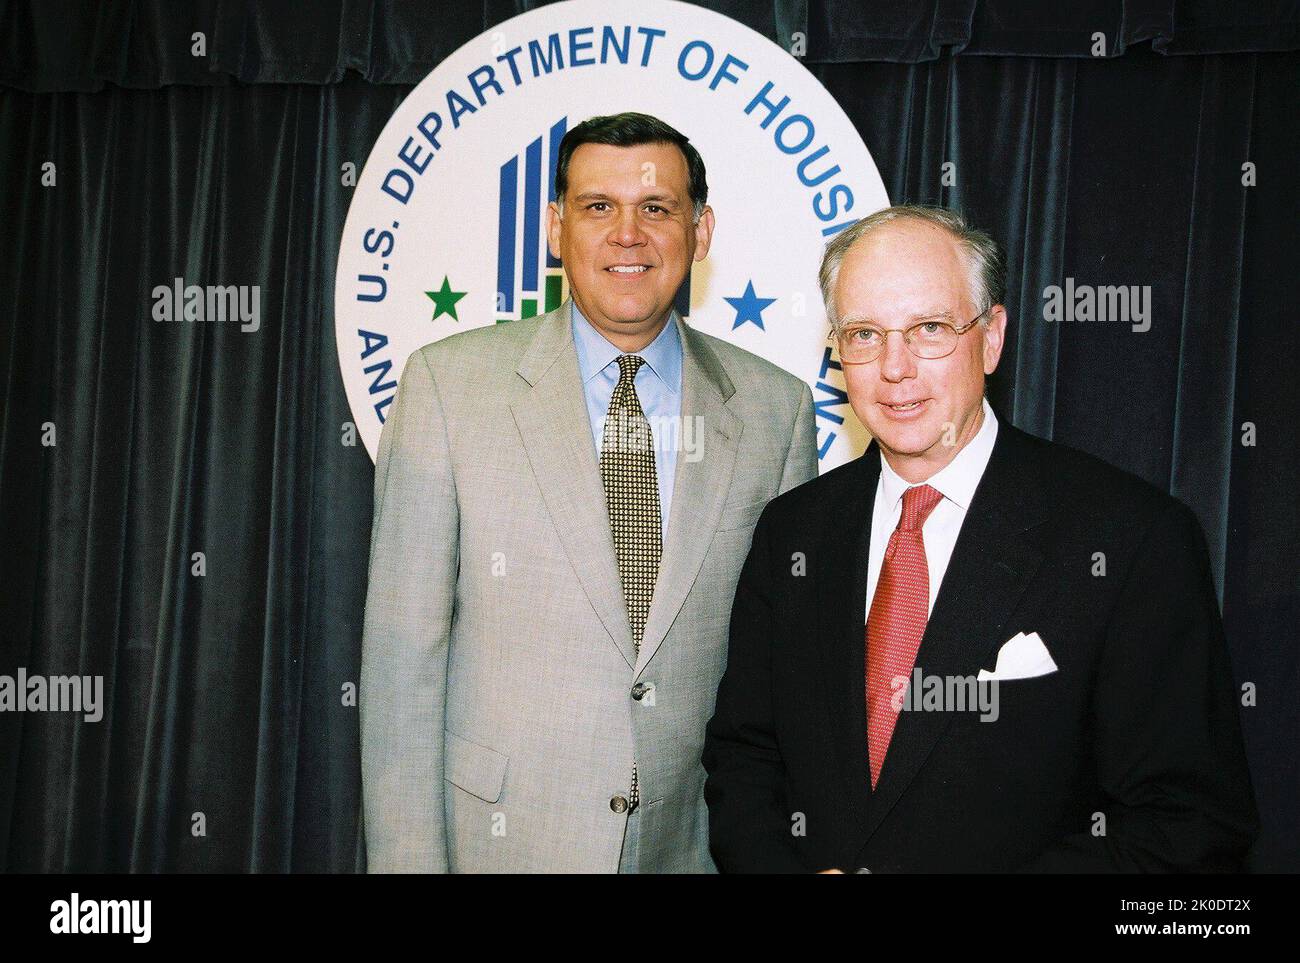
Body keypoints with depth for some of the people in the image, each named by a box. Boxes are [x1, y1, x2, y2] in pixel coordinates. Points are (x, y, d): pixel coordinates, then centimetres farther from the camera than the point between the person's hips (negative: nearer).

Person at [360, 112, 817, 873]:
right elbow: (405, 646, -8)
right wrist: (408, 857, -10)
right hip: (498, 837, -1)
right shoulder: (447, 382, -6)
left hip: (694, 843, 2)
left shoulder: (777, 409, 0)